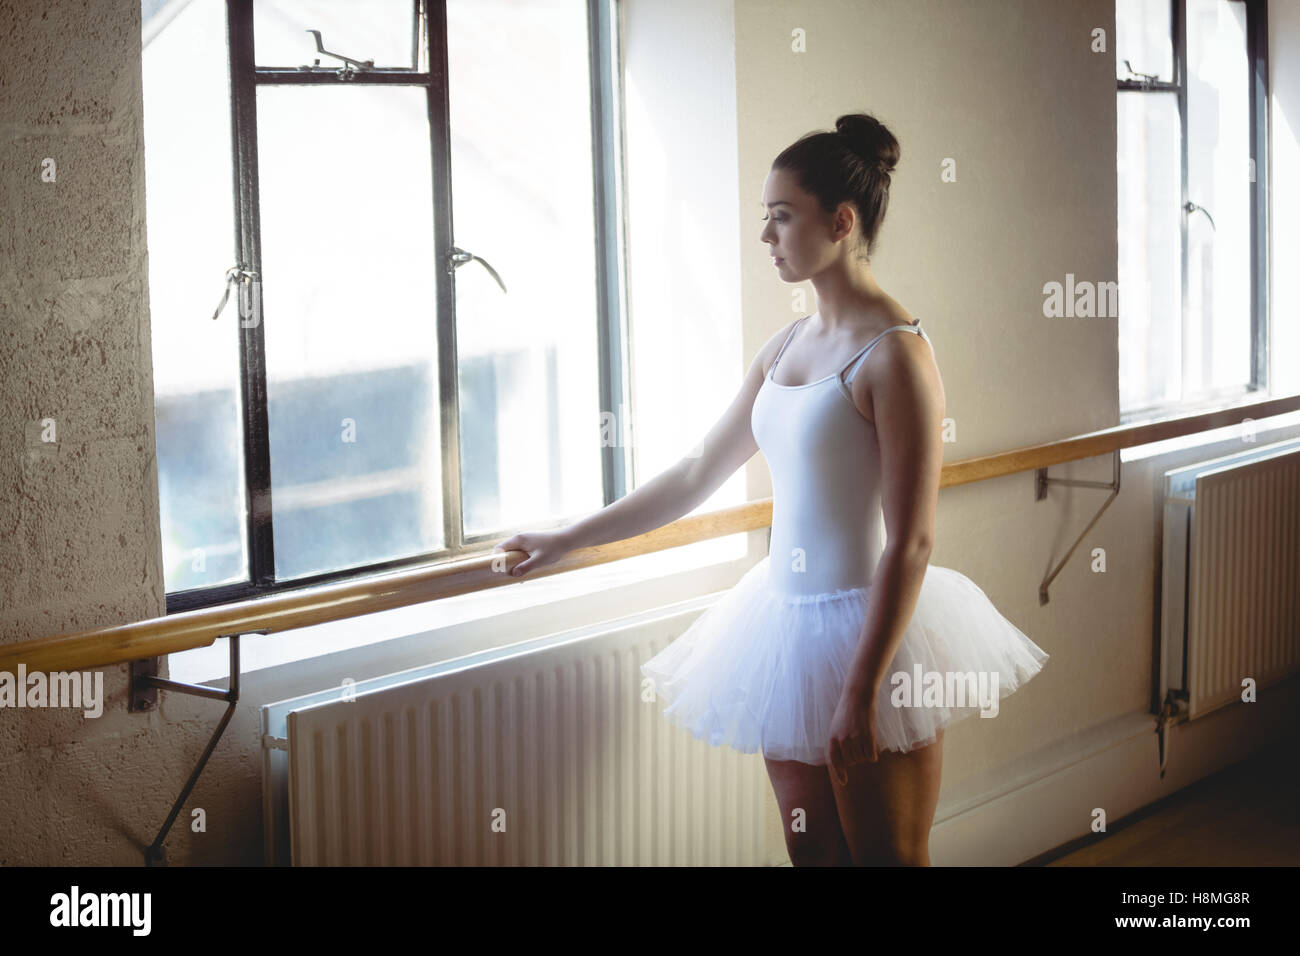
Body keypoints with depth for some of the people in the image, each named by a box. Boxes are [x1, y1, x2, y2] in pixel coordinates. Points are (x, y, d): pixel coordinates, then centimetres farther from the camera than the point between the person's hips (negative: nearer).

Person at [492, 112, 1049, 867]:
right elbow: (697, 477, 17)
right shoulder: (787, 347, 9)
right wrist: (566, 541, 20)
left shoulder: (895, 353, -15)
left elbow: (910, 543, -18)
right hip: (788, 624, 7)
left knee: (885, 856, 4)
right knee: (811, 852, 14)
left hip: (869, 628, -7)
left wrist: (860, 694, -20)